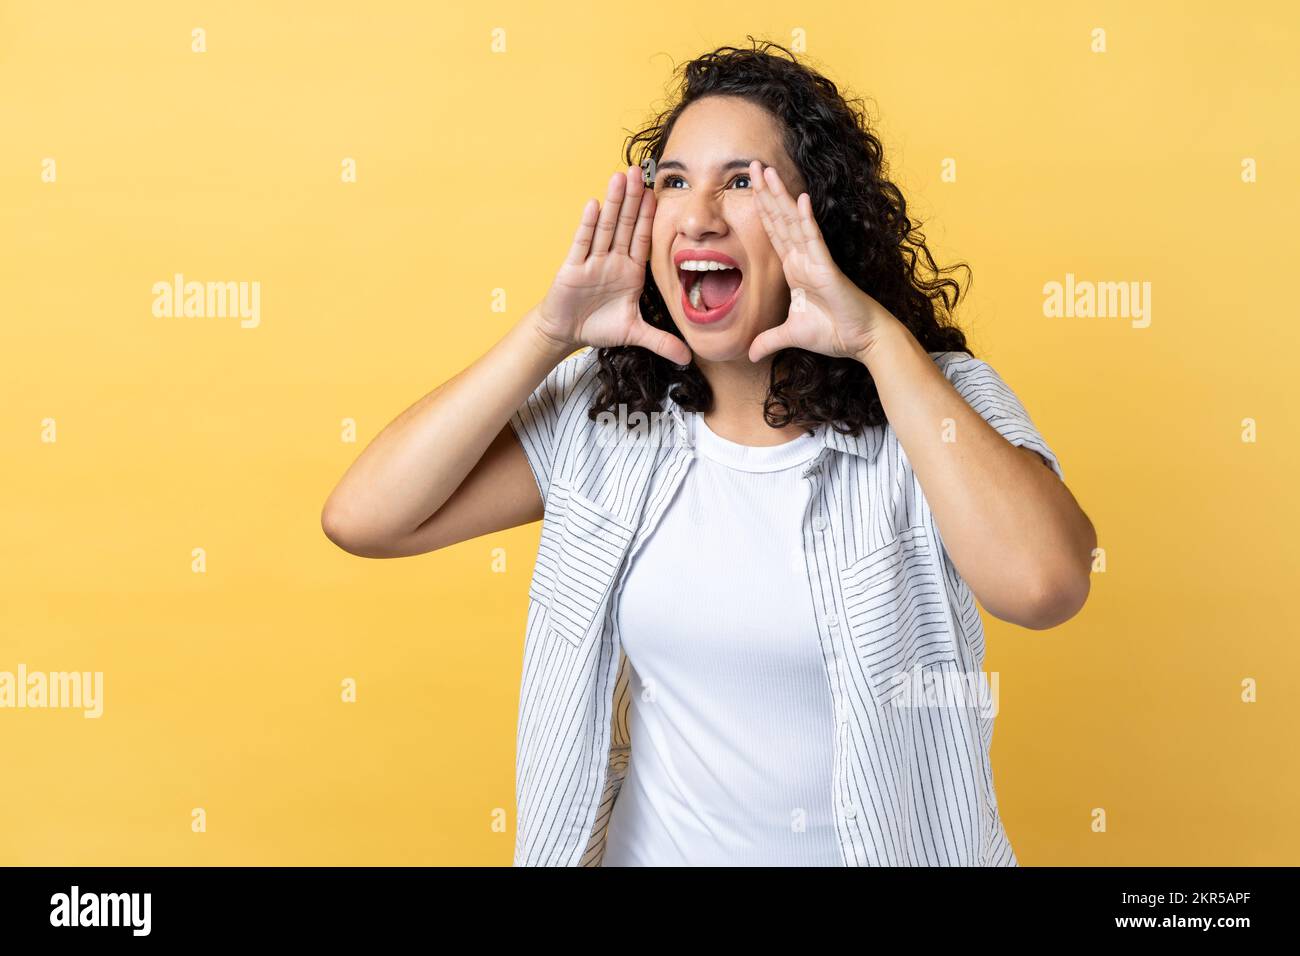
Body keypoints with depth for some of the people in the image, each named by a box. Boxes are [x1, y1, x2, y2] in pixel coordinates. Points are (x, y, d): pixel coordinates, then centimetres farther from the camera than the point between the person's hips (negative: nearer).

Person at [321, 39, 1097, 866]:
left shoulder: (938, 400, -15)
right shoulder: (606, 411, -8)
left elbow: (1042, 584, -34)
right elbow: (362, 519, -14)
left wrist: (881, 338, -30)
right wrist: (548, 333, -18)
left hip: (895, 845, -2)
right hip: (654, 844, 3)